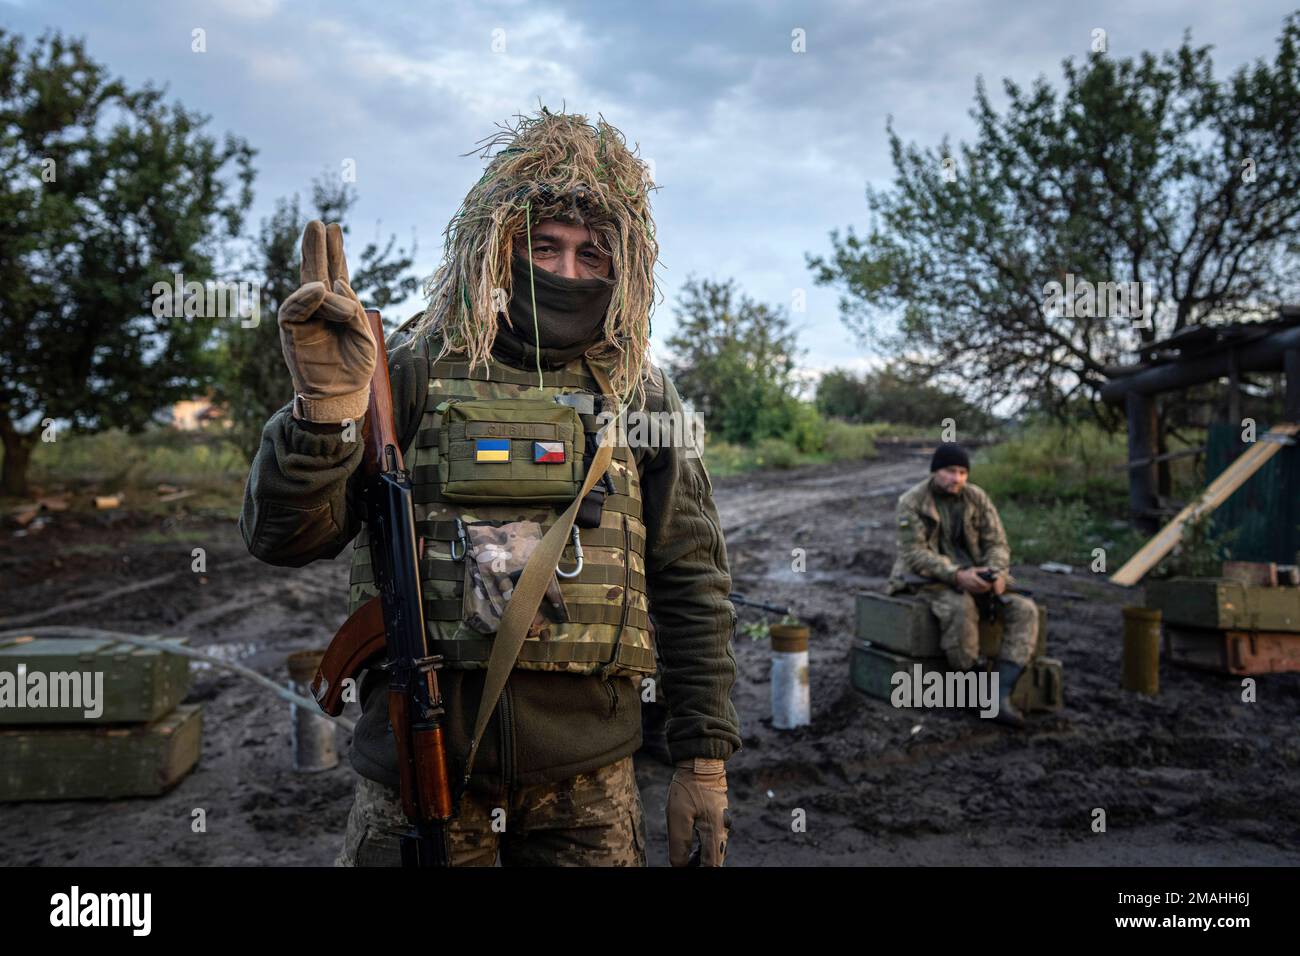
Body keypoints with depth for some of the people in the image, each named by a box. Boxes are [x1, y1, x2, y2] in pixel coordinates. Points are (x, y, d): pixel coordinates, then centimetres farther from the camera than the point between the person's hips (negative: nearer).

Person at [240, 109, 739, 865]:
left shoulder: (638, 392, 4)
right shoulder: (416, 371, -2)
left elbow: (692, 586, 5)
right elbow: (283, 537, -6)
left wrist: (706, 759, 3)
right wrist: (325, 407, -24)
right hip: (420, 759, -1)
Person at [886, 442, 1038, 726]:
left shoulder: (978, 498, 4)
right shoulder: (912, 502, -9)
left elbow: (996, 542, 3)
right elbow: (915, 553, -17)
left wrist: (997, 572, -19)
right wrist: (957, 575, -30)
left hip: (972, 574, 5)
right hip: (929, 577, -5)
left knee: (1024, 609, -18)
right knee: (961, 608, -38)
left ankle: (1002, 694, -25)